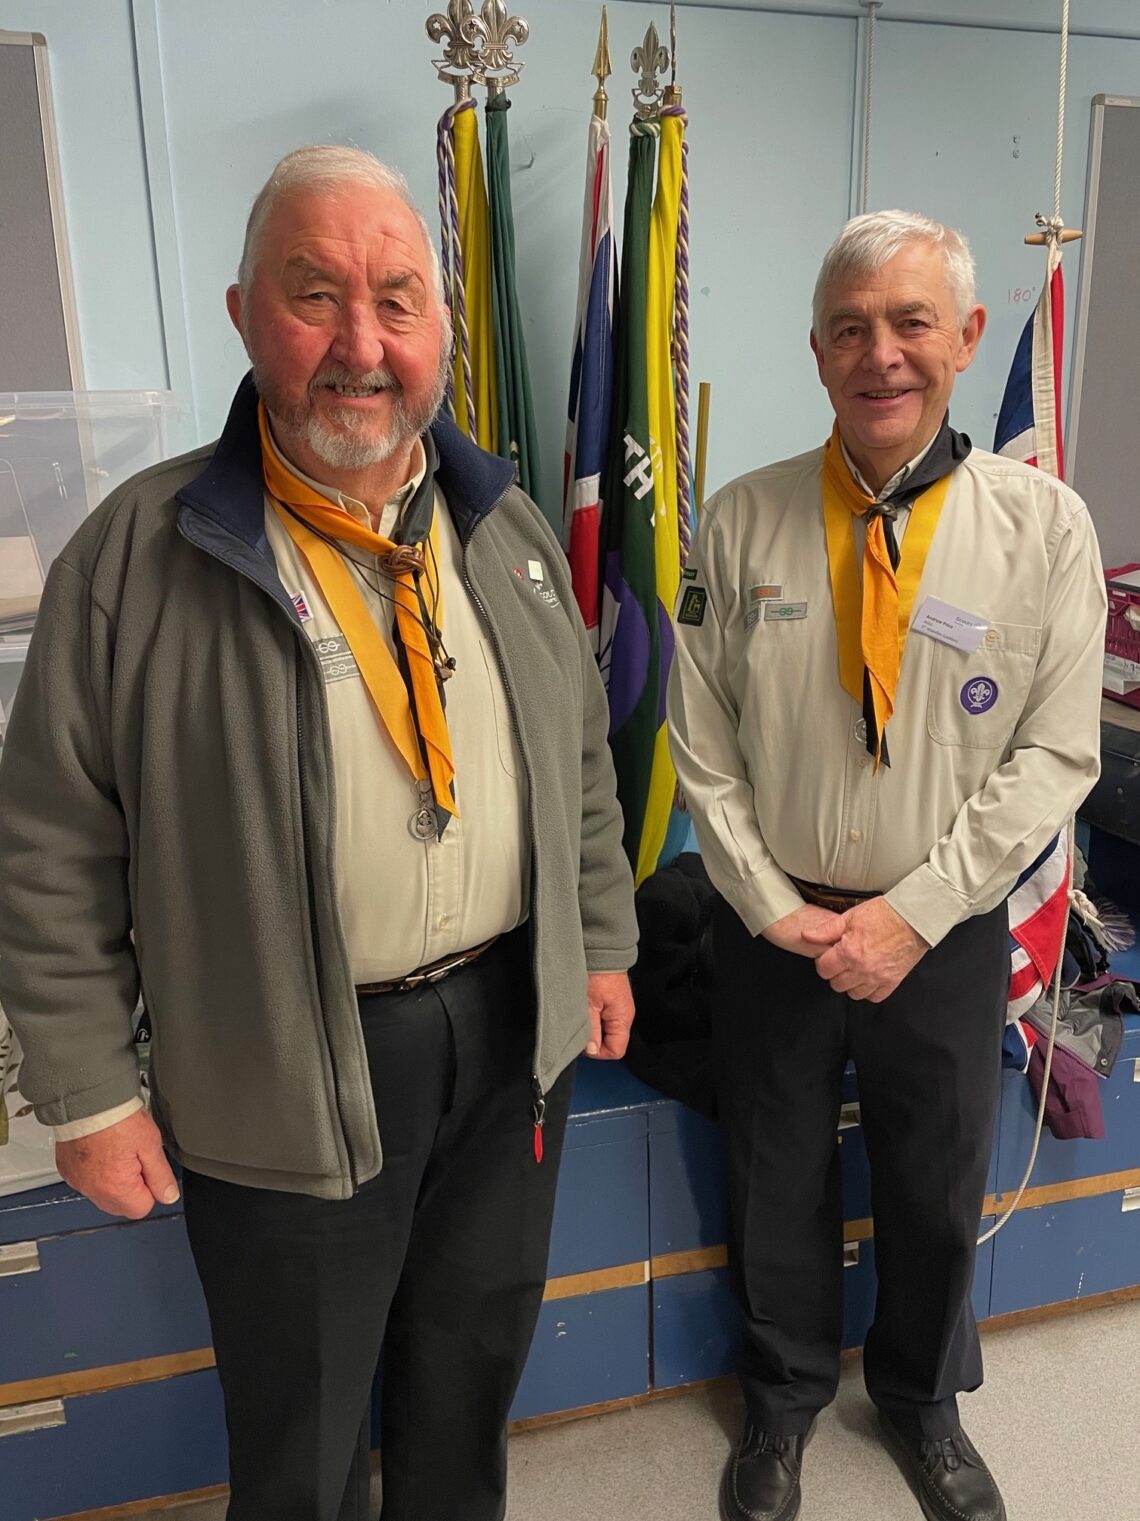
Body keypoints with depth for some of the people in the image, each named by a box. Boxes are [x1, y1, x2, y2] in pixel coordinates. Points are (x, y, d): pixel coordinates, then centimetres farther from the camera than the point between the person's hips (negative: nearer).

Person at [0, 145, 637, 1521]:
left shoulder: (507, 531, 2)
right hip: (289, 1082, -4)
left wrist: (601, 943, 10)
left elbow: (582, 760, 10)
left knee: (475, 1364, 26)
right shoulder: (141, 555, -13)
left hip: (511, 1030, 5)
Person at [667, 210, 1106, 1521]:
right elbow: (702, 741, -3)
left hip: (945, 932, 0)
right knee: (778, 1183, 18)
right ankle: (783, 1400, 47)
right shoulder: (743, 522, -6)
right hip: (773, 925, 0)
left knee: (938, 1191, 20)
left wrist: (914, 912, -14)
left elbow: (1056, 751, -8)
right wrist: (774, 906, -9)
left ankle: (922, 1401, 51)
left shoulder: (1045, 523, -7)